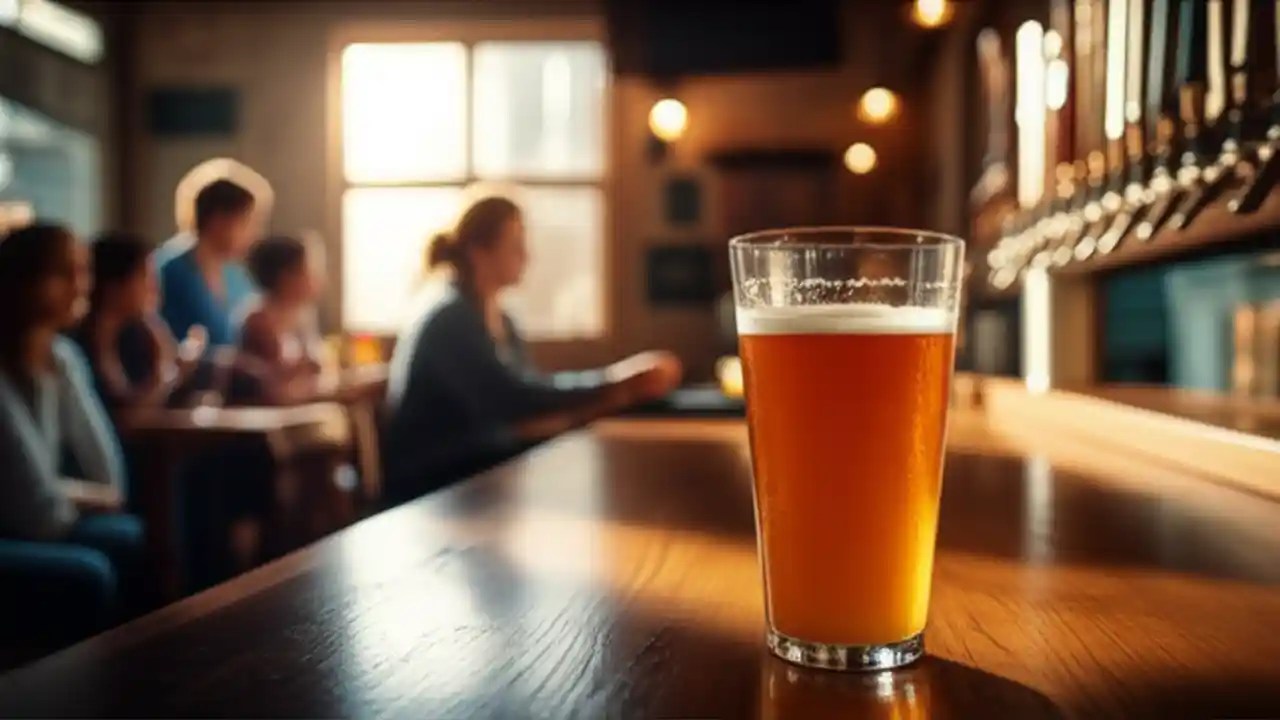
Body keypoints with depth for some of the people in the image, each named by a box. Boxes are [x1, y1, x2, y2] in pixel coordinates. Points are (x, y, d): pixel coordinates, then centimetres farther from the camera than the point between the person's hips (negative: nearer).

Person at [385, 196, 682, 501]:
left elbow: (534, 388, 1)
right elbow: (512, 400, -25)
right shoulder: (449, 320, -17)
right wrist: (617, 379, -26)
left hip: (477, 464, 8)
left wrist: (626, 385, -13)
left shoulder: (499, 320, 10)